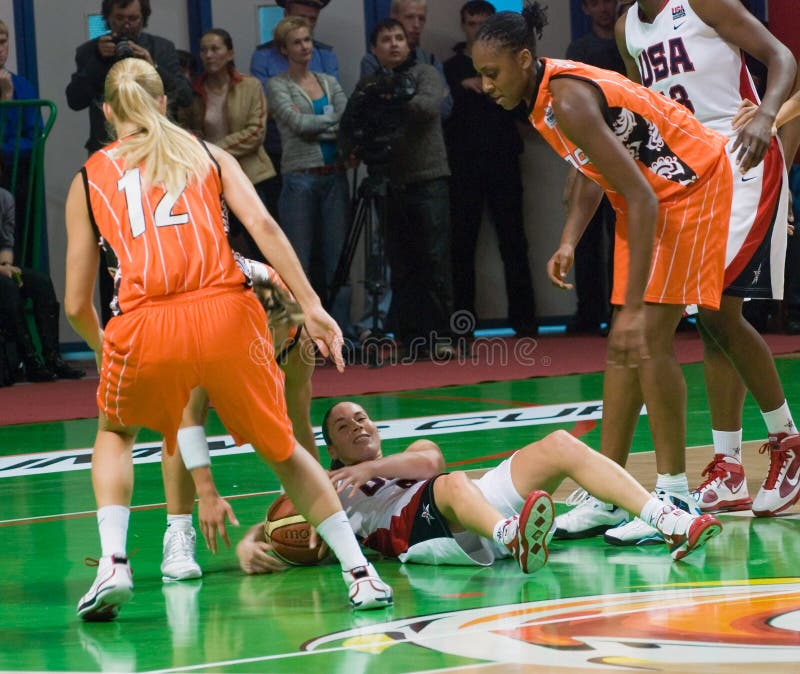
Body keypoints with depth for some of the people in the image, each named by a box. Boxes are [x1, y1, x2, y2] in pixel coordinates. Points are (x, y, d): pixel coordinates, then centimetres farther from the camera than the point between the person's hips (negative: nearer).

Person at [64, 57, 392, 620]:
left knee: (116, 432, 30)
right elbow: (262, 225, 2)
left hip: (146, 326, -1)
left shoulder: (89, 179, 20)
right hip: (226, 317, 1)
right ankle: (360, 571, 13)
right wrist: (311, 306, -3)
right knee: (282, 448, 20)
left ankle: (113, 563, 12)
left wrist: (104, 352, 37)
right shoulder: (206, 154, 22)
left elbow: (77, 304, 18)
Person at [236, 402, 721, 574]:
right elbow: (272, 524, 17)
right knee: (453, 485, -39)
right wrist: (248, 547, -5)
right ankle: (515, 541, -75)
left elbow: (431, 459, 13)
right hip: (422, 531, -5)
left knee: (559, 446, -13)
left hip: (487, 511, 5)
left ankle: (671, 522, -29)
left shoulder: (406, 458, 38)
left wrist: (371, 468, 3)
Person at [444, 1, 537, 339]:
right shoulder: (451, 68, 10)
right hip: (464, 165, 0)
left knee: (513, 242, -3)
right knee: (463, 244, -2)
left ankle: (523, 319, -3)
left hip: (502, 162, 0)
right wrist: (463, 87, -14)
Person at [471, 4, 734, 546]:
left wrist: (634, 306, -35)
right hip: (650, 194, 10)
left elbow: (642, 199, -33)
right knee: (622, 345, 6)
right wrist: (570, 242, -2)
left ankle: (674, 494, -7)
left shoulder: (569, 100, -29)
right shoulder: (541, 100, 0)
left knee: (650, 336, -15)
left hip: (691, 186, -10)